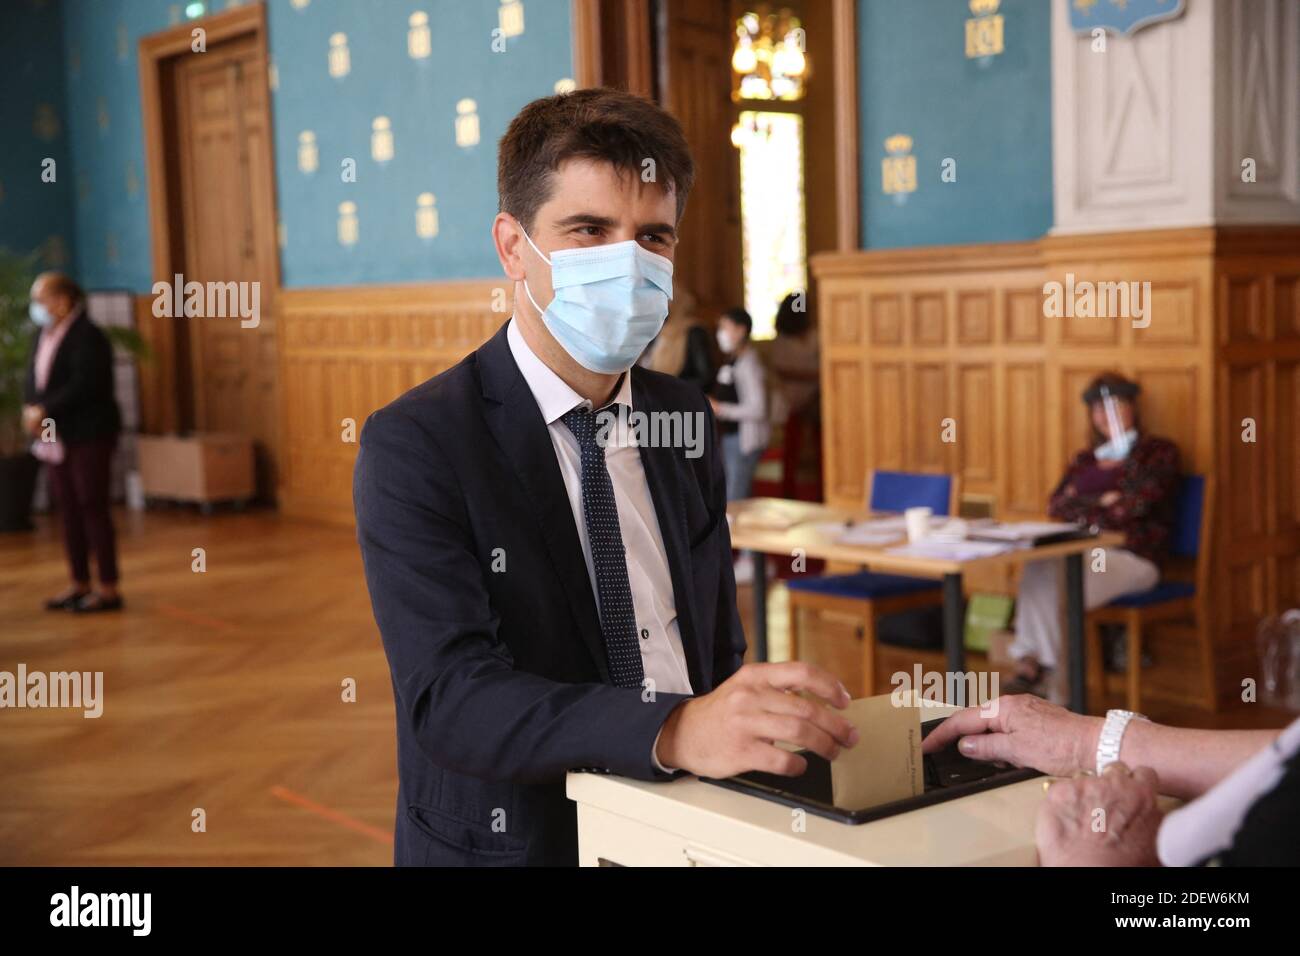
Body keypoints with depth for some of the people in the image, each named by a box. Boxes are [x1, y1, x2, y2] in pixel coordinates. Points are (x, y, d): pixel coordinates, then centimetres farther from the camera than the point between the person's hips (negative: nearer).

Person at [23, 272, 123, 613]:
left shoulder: (87, 336, -13)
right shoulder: (42, 334, 11)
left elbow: (83, 385, -21)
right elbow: (33, 378, 11)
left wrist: (45, 410, -19)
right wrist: (30, 409, -8)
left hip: (88, 434, -8)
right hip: (56, 436, 8)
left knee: (92, 507, -5)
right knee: (69, 509, 11)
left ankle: (108, 589, 1)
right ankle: (79, 583, 19)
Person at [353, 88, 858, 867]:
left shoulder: (686, 420, 8)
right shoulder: (414, 446, -9)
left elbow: (719, 652, 12)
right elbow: (450, 698, -21)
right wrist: (674, 730, -35)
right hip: (516, 839, -5)